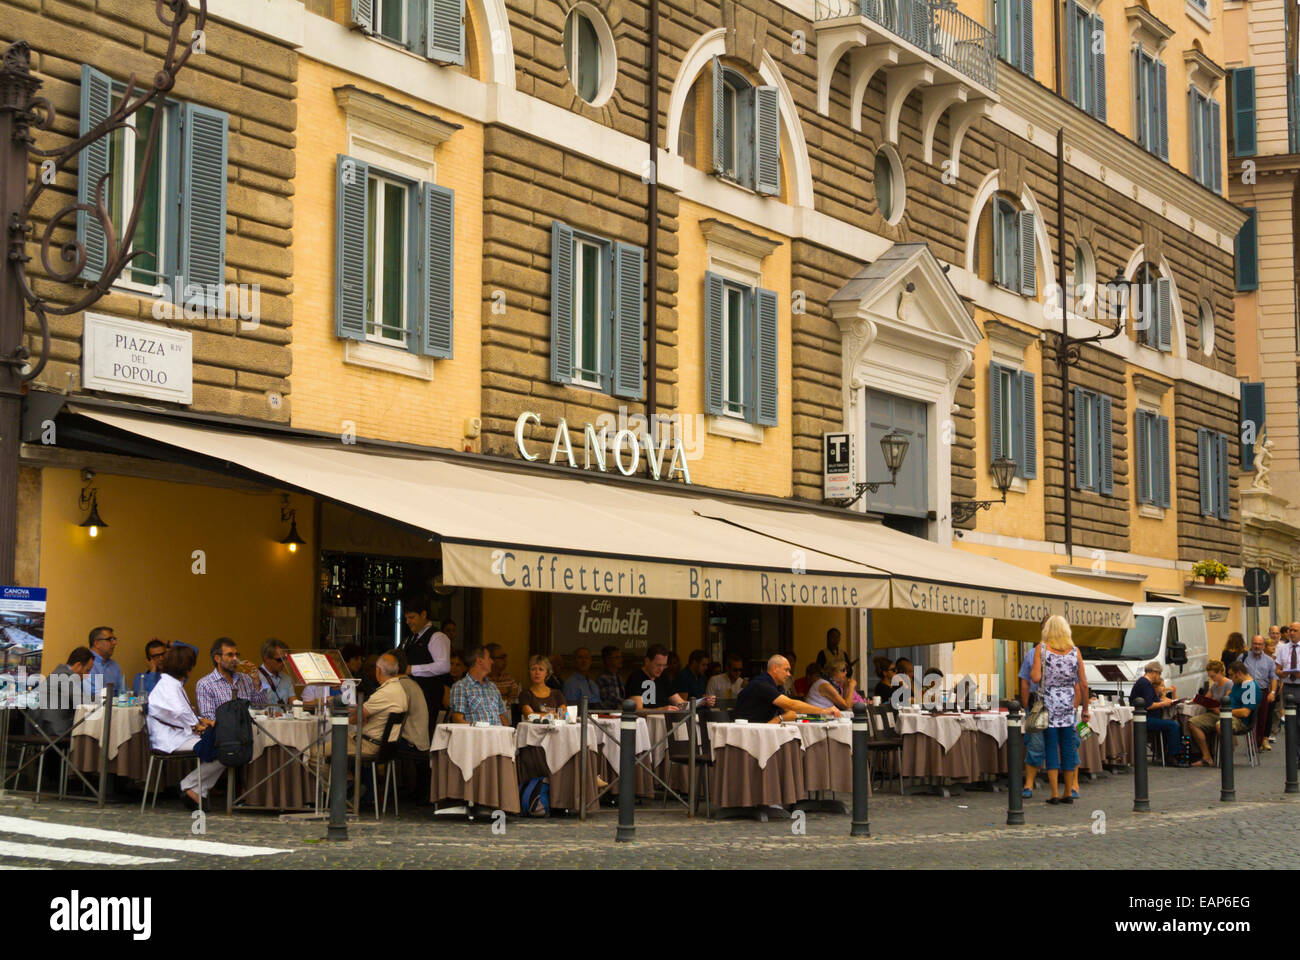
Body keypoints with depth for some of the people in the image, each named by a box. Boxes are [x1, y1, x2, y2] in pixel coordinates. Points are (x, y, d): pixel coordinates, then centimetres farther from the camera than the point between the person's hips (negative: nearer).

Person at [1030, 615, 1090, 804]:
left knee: (1051, 747, 2)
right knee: (1068, 747, 8)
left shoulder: (1041, 649, -3)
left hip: (1048, 703, -2)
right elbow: (1083, 684, 3)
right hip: (1068, 704, 2)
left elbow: (1036, 678, -12)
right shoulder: (1074, 651, 3)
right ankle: (1069, 792, 12)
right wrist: (1085, 709, 11)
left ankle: (1055, 793, -1)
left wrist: (1032, 671, 10)